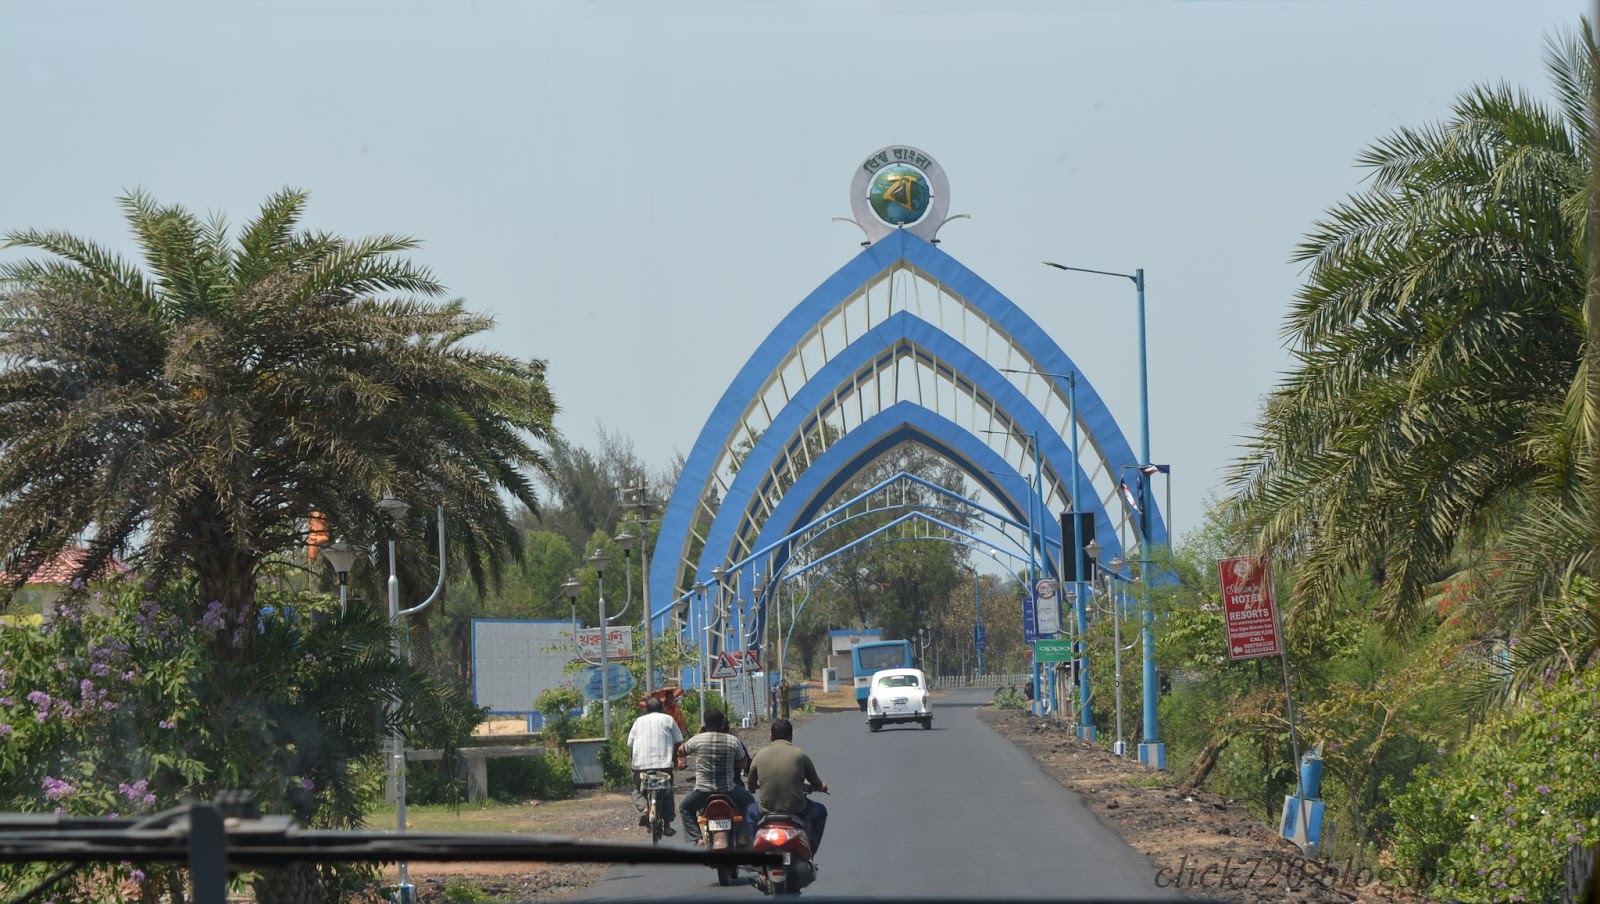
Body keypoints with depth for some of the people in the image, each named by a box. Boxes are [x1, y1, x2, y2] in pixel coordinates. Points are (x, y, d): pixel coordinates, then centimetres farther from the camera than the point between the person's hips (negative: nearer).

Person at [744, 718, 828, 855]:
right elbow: (817, 785, 5)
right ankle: (808, 853, 28)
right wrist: (823, 786, 31)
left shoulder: (760, 755, 0)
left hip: (766, 811, 2)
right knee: (820, 811, 30)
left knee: (749, 812, 36)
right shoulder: (799, 755, -4)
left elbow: (751, 786, 13)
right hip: (796, 810, -2)